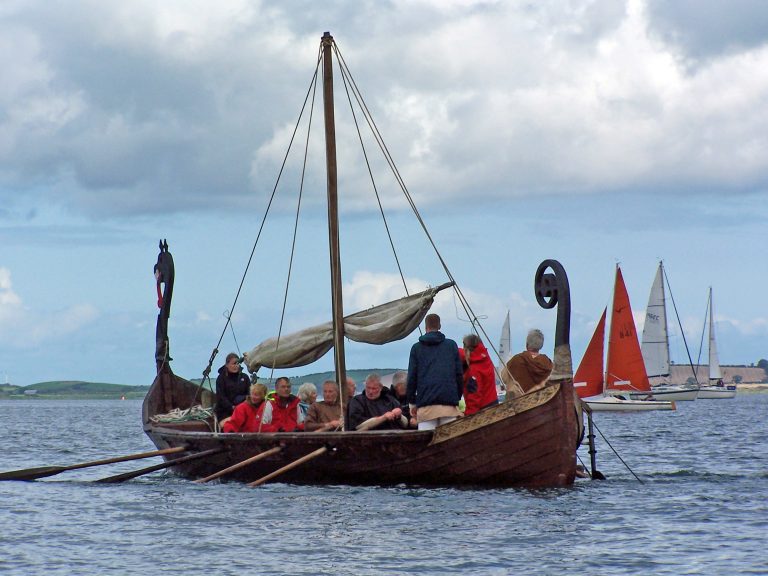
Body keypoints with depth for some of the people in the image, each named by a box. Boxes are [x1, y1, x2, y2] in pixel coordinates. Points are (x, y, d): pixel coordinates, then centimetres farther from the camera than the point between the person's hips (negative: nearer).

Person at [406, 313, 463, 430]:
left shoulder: (417, 348, 8)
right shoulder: (451, 345, 11)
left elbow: (411, 377, 7)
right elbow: (459, 374, 11)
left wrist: (412, 403, 13)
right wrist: (458, 397, 19)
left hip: (426, 403, -1)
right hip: (449, 402, 1)